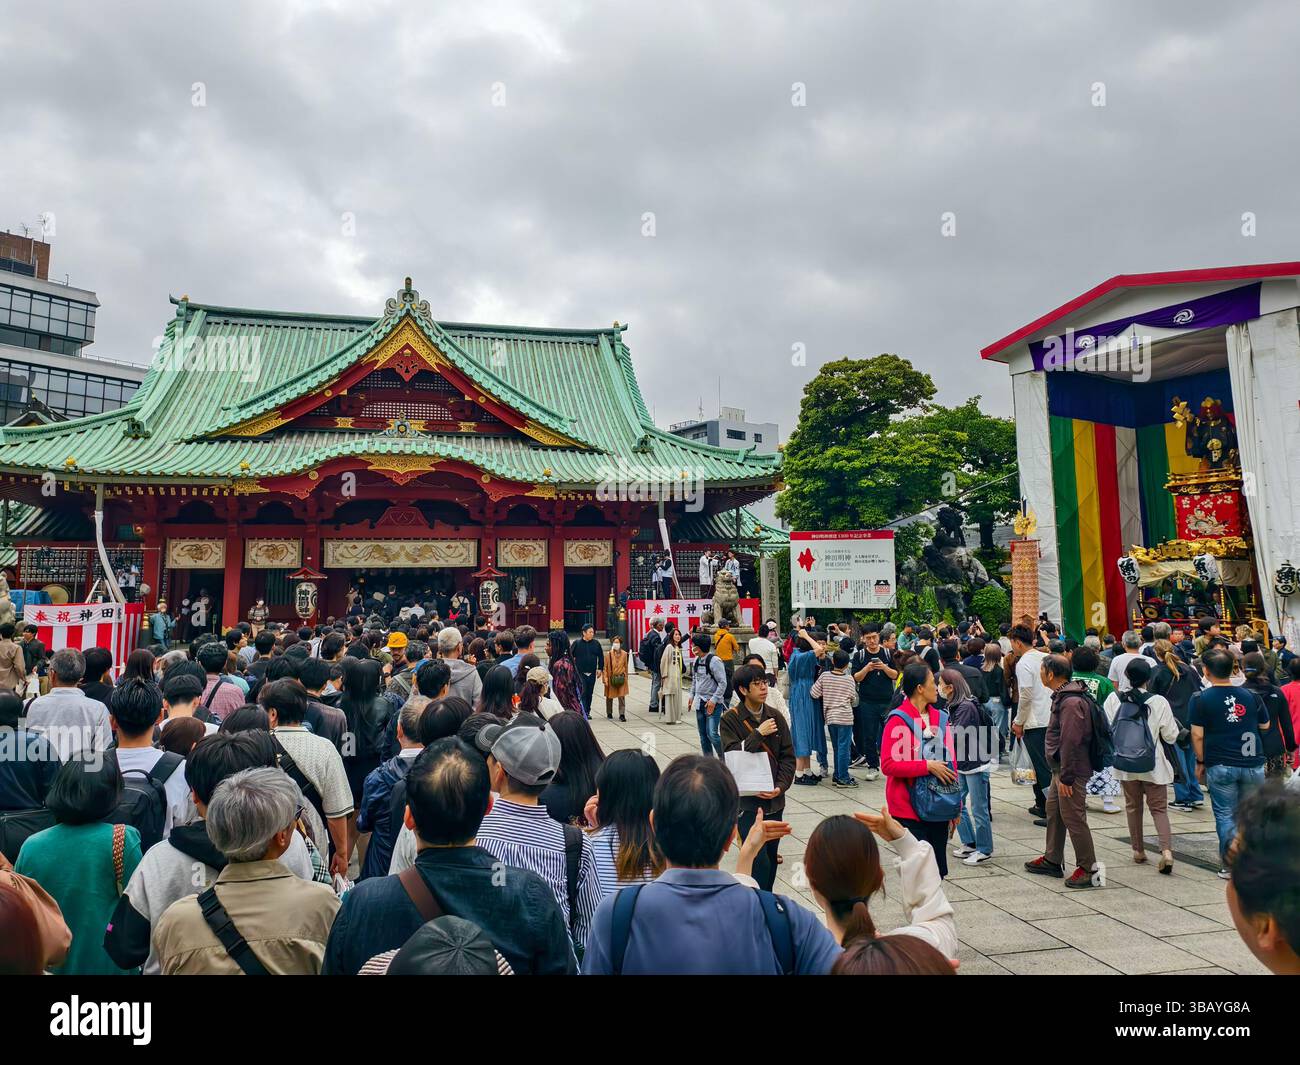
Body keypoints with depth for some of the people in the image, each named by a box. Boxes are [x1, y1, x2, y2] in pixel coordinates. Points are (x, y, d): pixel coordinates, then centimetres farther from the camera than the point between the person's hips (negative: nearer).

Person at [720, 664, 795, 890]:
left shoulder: (775, 717, 6)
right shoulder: (731, 719, -6)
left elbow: (788, 756, 5)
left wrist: (780, 786, -9)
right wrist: (758, 734, -18)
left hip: (774, 801, 5)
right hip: (746, 801, -5)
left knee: (771, 859, 13)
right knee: (760, 861, -12)